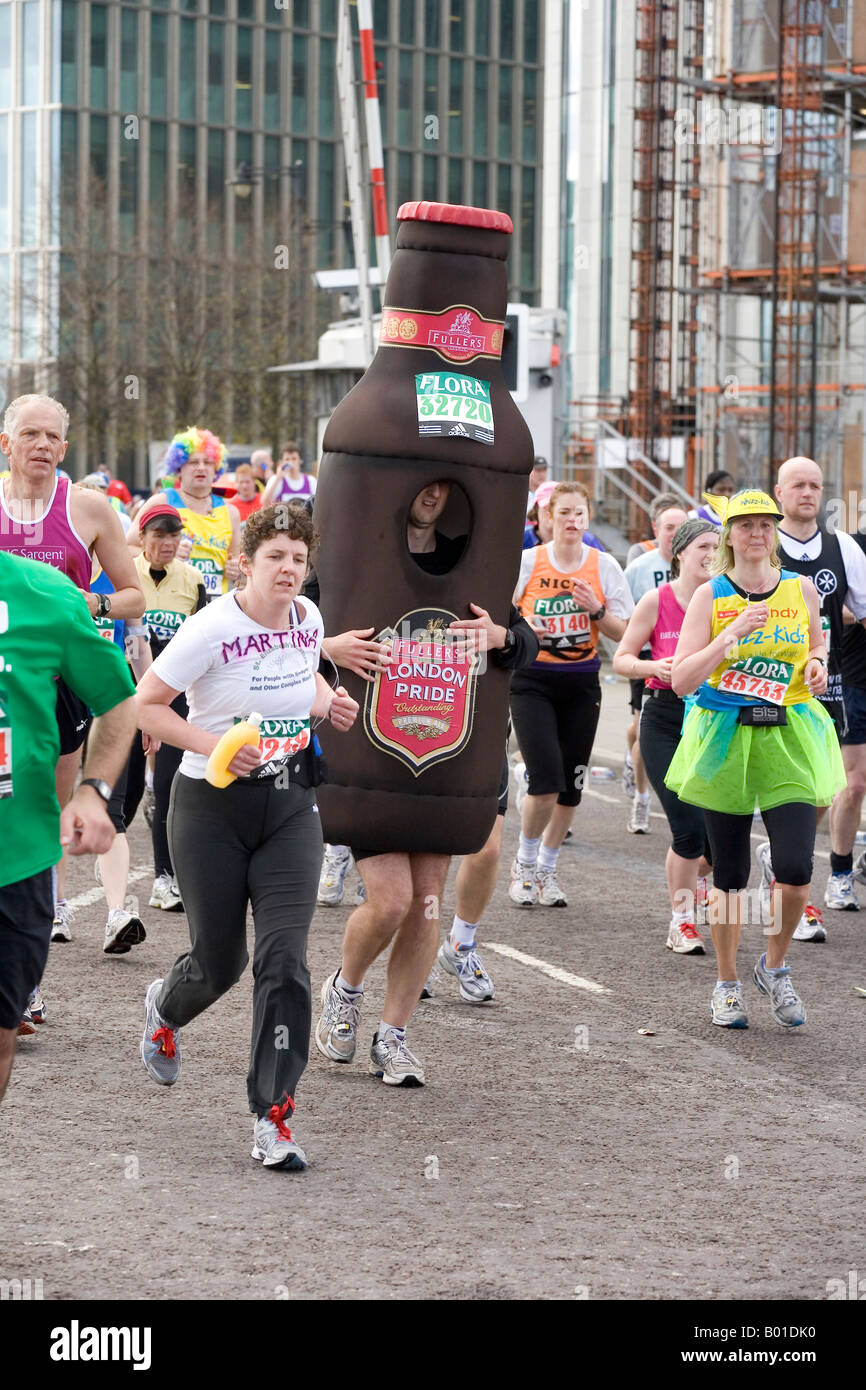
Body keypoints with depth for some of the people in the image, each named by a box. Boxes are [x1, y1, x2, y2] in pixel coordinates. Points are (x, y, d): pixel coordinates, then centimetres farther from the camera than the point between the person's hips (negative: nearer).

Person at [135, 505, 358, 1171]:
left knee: (285, 958, -11)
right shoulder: (212, 629, -16)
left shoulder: (308, 618, 2)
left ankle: (273, 1117, -7)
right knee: (220, 962, 7)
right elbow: (145, 704, -13)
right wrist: (213, 745, -23)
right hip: (212, 808, -4)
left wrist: (328, 701, 4)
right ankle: (165, 1010, 46)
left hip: (290, 807, 4)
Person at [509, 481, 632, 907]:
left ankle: (546, 868, 23)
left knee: (570, 785, 5)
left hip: (581, 684, 3)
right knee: (546, 783, -14)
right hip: (532, 682, -3)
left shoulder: (604, 566, 1)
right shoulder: (527, 562, -4)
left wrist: (596, 610, -15)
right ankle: (524, 862, 10)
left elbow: (624, 632, 2)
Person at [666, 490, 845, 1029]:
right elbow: (682, 680, -9)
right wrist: (733, 634, -18)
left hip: (788, 742, 1)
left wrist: (818, 665, 1)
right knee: (730, 875, 6)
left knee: (796, 870, -11)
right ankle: (727, 984, 24)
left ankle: (775, 967, 15)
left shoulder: (801, 590, 5)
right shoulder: (710, 596, -2)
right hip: (725, 741, -1)